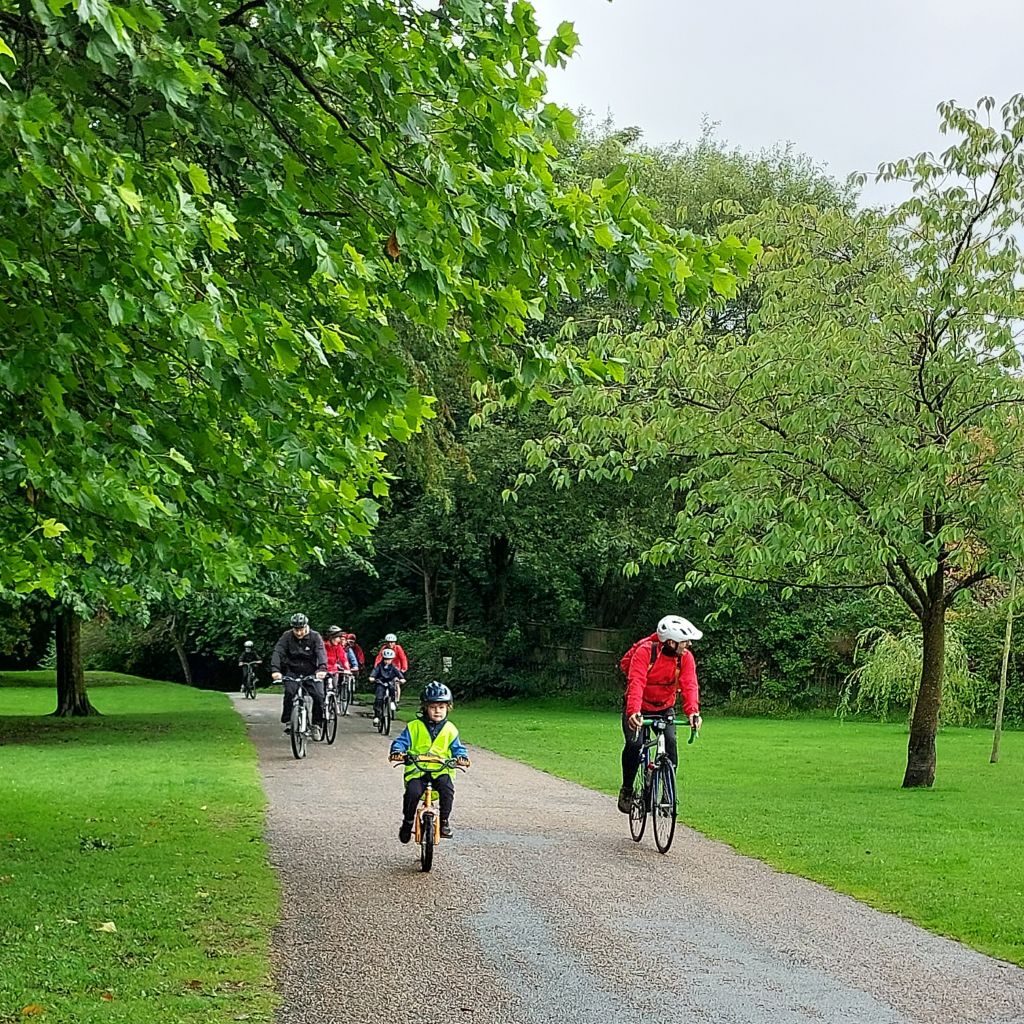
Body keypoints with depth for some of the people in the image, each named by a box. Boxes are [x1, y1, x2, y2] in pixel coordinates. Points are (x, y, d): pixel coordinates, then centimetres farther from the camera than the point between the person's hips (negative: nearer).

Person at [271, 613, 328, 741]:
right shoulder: (287, 636, -9)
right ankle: (288, 722, -13)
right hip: (292, 672, 0)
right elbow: (278, 652, -20)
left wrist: (322, 669, -44)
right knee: (289, 692, -26)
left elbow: (321, 653, -25)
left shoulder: (315, 636, -11)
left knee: (319, 696, -17)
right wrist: (275, 670, -38)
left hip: (312, 672, 0)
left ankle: (316, 725, 0)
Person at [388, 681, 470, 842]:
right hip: (417, 770, -1)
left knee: (447, 789, -29)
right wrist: (397, 751, -18)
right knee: (412, 792, -27)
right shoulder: (414, 727, 7)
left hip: (441, 770, 1)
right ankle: (408, 822, -1)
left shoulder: (450, 730, 11)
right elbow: (402, 741, 5)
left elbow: (457, 747, 11)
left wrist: (462, 756, -12)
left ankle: (445, 820, -10)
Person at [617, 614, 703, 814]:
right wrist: (634, 711, -51)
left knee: (670, 742, -20)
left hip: (664, 708, 3)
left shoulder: (686, 657, -15)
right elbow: (636, 683, -36)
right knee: (634, 744, -22)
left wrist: (693, 712, -43)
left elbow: (689, 685, -25)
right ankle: (627, 789, 0)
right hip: (638, 708, -3)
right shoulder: (645, 651, -27)